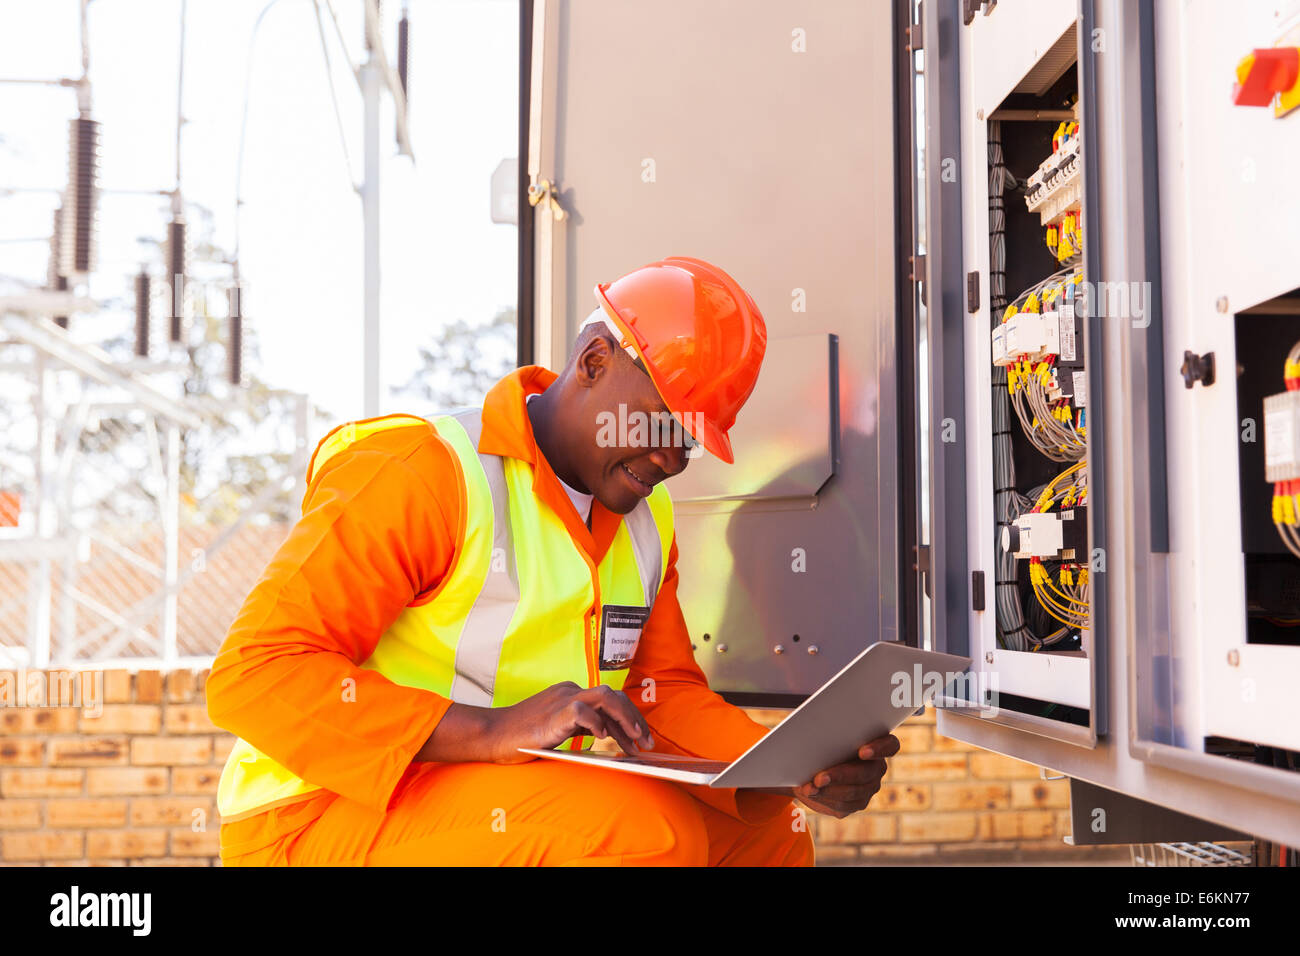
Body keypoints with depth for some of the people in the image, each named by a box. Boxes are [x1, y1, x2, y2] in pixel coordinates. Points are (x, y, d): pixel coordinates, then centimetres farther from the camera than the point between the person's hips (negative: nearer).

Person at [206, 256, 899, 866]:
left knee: (764, 833, -1)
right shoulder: (422, 471, -14)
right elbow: (251, 675, -20)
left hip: (514, 806, 8)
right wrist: (494, 731, -31)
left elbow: (667, 691, 13)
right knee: (644, 829, -28)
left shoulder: (647, 516, 11)